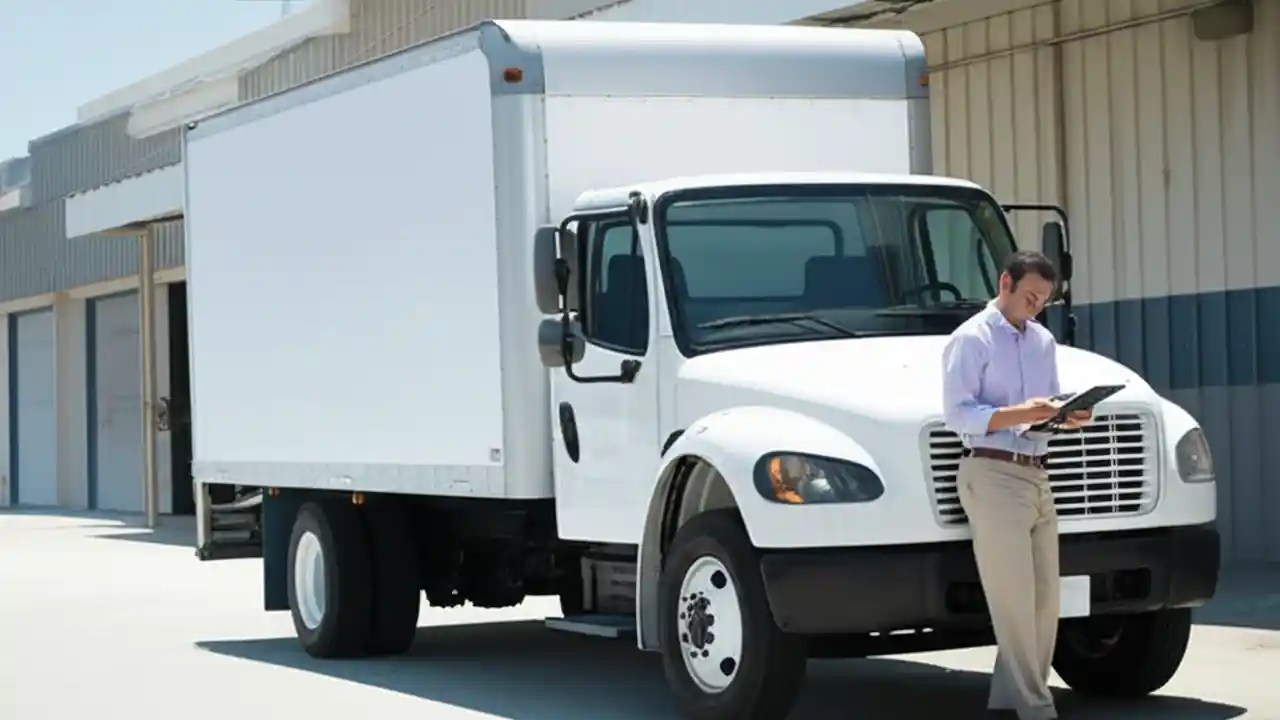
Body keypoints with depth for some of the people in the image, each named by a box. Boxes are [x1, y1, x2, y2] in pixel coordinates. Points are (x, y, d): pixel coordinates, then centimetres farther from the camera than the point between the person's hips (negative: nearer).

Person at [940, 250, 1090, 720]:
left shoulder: (1043, 342, 18)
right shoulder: (971, 338, -5)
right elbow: (958, 415, -12)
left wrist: (1066, 416, -1)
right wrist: (1018, 414, -25)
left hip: (1036, 475, 8)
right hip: (994, 475, -8)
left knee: (1044, 597, 5)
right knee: (1014, 599, -8)